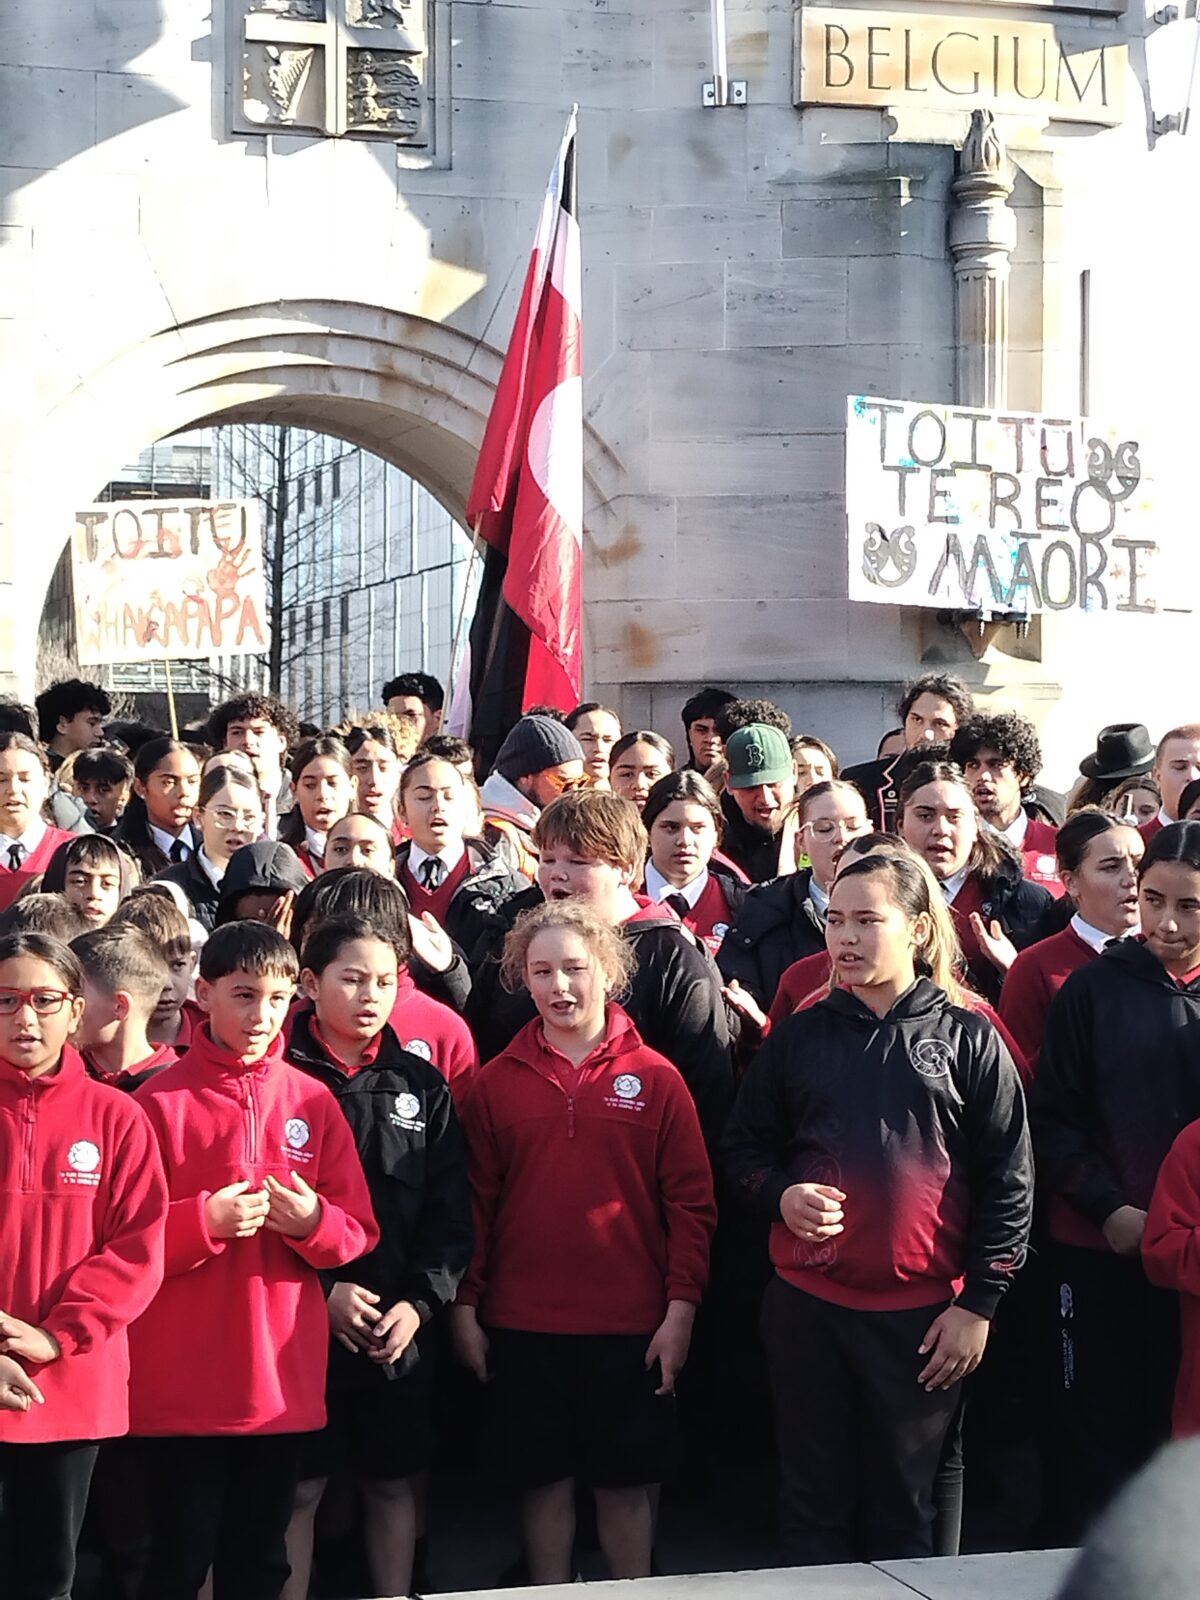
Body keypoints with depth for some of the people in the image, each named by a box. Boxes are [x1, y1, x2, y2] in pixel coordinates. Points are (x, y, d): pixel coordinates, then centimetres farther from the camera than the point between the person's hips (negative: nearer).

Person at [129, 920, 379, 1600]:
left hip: (284, 1380, 3)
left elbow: (359, 1233, 7)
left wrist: (313, 1221, -13)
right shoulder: (160, 1101, -3)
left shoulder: (313, 1102, 6)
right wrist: (204, 1221, -20)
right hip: (182, 1383, -3)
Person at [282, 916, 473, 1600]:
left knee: (393, 1484, 10)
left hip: (403, 1330, 3)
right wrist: (323, 1289, -14)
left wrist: (420, 1301, -6)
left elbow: (451, 1211, 6)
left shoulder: (423, 1085, 8)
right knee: (300, 1488, 1)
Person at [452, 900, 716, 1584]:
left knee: (628, 1481, 7)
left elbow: (691, 1203, -1)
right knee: (544, 1478, 9)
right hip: (523, 1326, 1)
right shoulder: (497, 1082, 3)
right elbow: (476, 1201, 4)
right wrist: (465, 1307, 2)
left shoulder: (656, 1079, -1)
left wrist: (681, 1308, -6)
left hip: (631, 1325, -1)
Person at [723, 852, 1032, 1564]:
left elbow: (1009, 1179, -1)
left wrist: (978, 1304, -5)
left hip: (924, 1313, -2)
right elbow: (746, 1146, 13)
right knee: (816, 1504, 8)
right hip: (807, 1304, 2)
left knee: (906, 1510, 8)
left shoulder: (969, 1039, 0)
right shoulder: (800, 1037, 7)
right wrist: (781, 1196, -8)